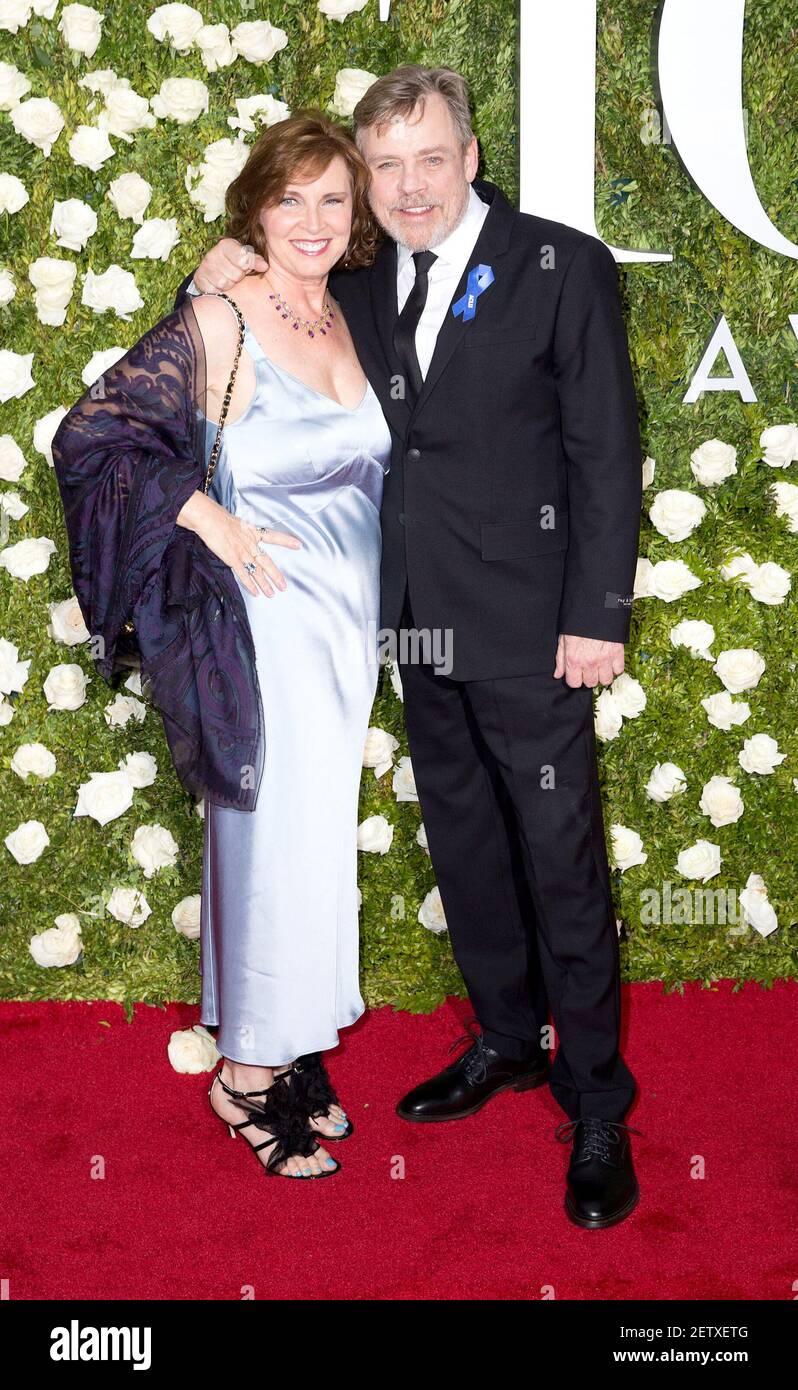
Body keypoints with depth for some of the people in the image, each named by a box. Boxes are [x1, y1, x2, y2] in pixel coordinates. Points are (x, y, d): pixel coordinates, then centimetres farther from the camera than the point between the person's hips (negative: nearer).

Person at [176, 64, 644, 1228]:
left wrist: (599, 616, -13)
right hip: (420, 622, 6)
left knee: (561, 863, 1)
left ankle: (596, 1102, 16)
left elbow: (607, 453, -9)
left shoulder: (562, 267, -7)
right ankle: (507, 1041, 36)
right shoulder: (360, 289, 8)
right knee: (463, 847, 17)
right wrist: (210, 293, 1)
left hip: (528, 629, -5)